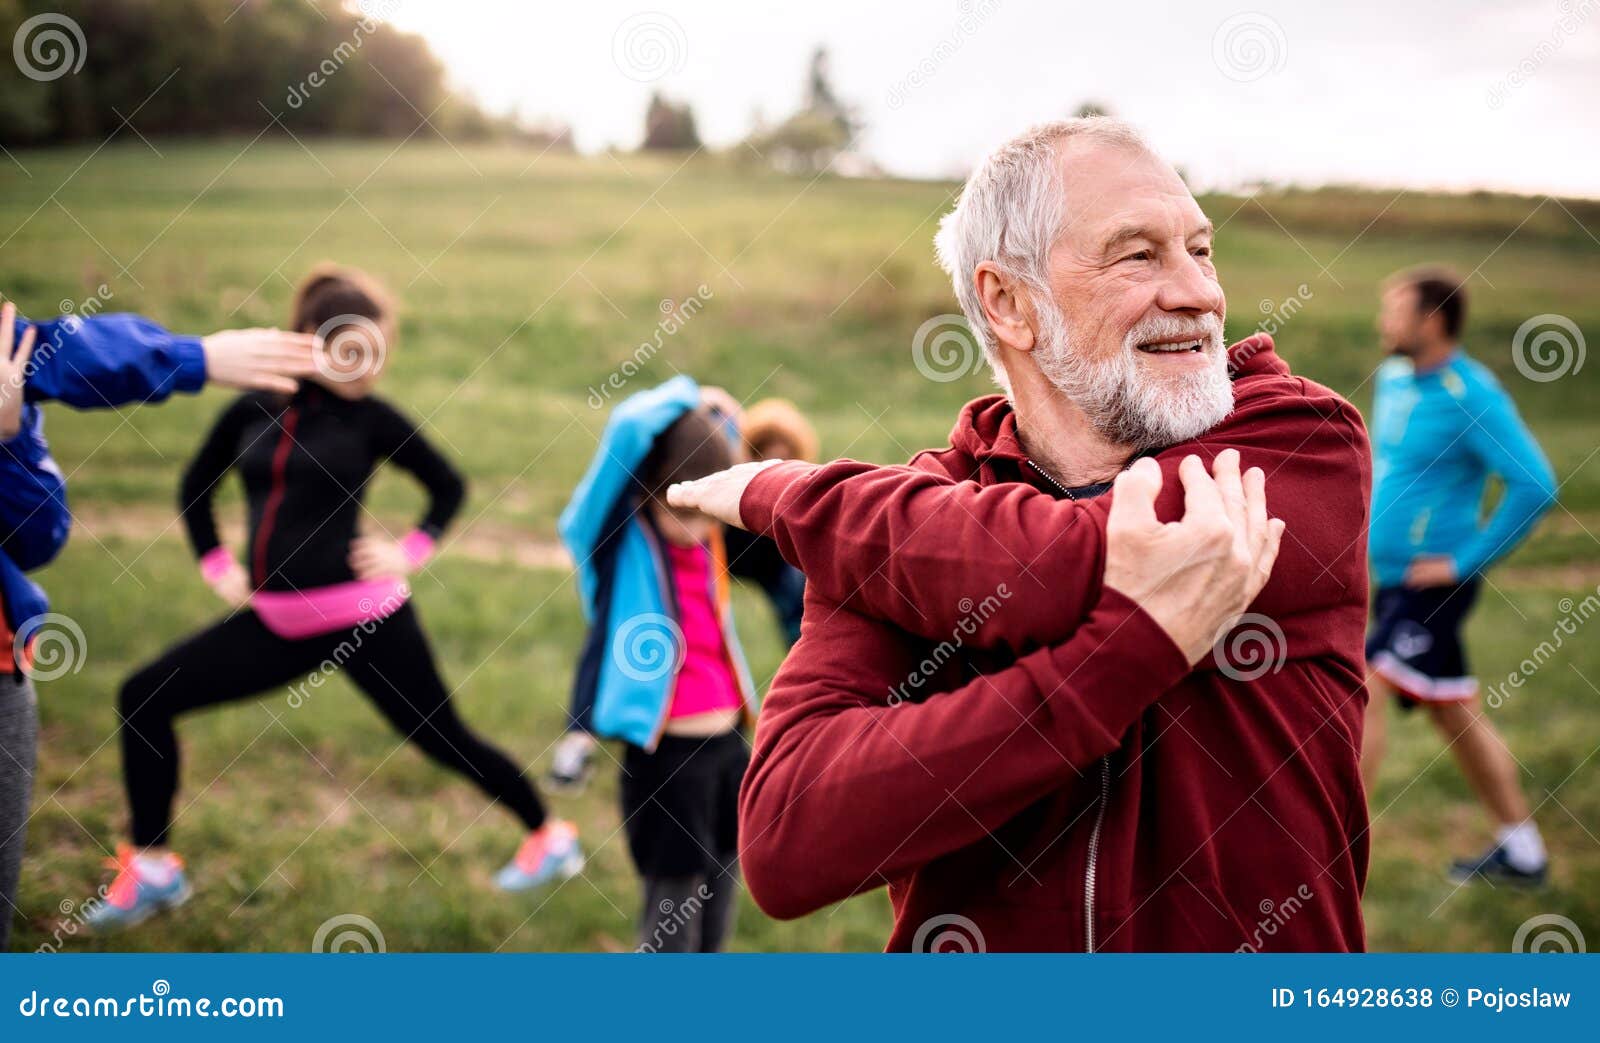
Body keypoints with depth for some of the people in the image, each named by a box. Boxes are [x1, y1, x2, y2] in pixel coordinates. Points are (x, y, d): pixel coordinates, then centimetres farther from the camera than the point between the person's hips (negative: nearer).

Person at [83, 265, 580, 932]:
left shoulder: (371, 417, -5)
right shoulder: (252, 409, 3)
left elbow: (448, 485, 9)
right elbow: (196, 485, 20)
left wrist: (413, 551, -3)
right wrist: (216, 564, 10)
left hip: (363, 616, -4)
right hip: (274, 620, 5)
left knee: (441, 736, 3)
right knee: (144, 698, 2)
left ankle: (549, 838, 25)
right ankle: (152, 868, 14)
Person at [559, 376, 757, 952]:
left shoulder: (711, 538, 2)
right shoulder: (618, 538, -13)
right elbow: (629, 427, -29)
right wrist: (687, 400, -11)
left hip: (728, 741, 6)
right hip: (664, 751, -6)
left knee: (722, 882, 19)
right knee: (674, 896, 2)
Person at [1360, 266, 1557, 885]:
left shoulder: (1473, 396, -17)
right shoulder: (1393, 378, 8)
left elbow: (1535, 485, -22)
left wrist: (1466, 562, -20)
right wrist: (1367, 524, 15)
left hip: (1433, 584, -9)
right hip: (1394, 578, 9)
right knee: (1455, 715, 15)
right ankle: (1521, 853, 28)